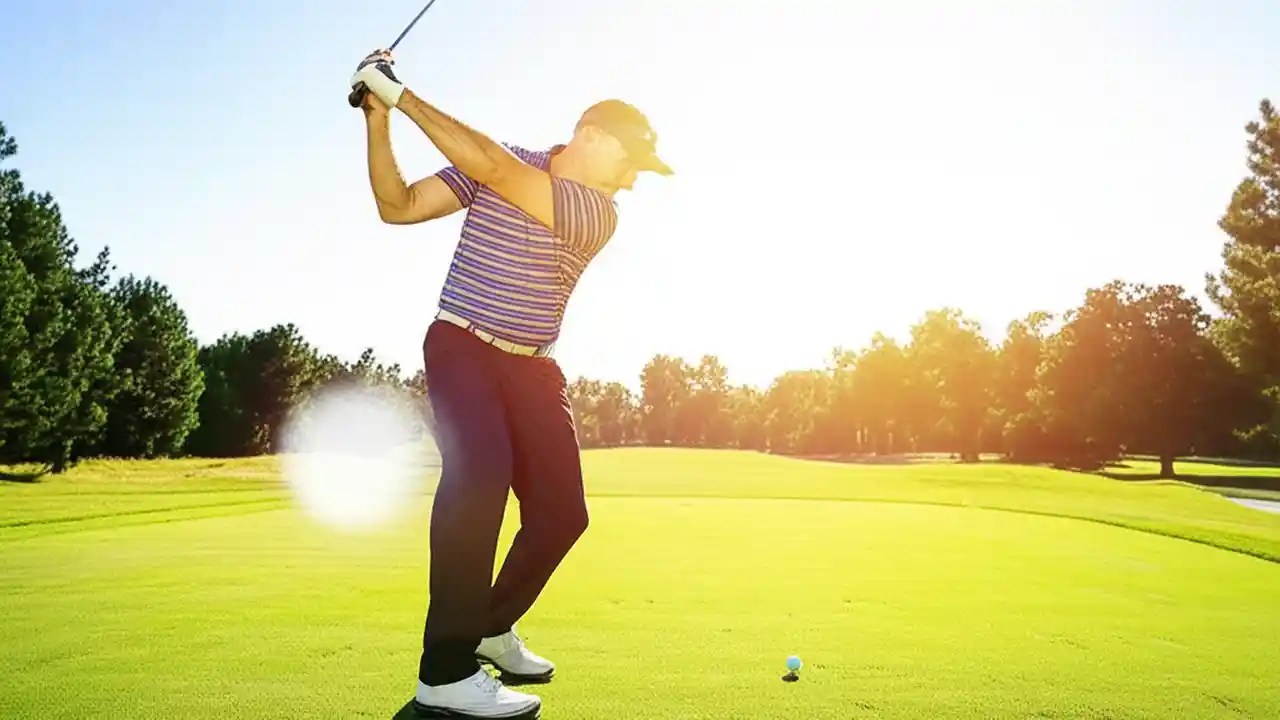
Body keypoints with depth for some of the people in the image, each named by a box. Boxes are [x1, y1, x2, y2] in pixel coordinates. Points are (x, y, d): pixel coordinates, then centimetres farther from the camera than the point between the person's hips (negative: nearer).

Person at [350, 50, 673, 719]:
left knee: (562, 510, -1)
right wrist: (378, 118, -11)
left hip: (532, 367, 4)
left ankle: (492, 625, 25)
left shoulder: (599, 213, -6)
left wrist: (402, 95, -18)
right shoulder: (492, 160, -2)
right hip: (461, 345, -3)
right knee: (479, 471, -30)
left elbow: (493, 170, -19)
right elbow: (398, 205, 0)